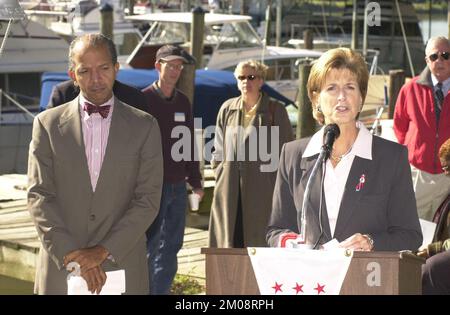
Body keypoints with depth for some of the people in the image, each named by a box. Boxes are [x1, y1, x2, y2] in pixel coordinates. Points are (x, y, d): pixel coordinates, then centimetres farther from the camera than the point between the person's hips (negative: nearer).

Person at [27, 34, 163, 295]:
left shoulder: (144, 126, 3)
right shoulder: (48, 123, 4)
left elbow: (148, 200, -3)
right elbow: (39, 196, -2)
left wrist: (104, 251, -12)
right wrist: (71, 254, -12)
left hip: (123, 269, 0)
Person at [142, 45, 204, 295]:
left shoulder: (183, 102, 11)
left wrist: (195, 180, 14)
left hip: (178, 186, 6)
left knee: (172, 245, 10)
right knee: (149, 246, -2)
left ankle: (161, 290, 18)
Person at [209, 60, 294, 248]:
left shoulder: (275, 111, 2)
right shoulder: (227, 109, 11)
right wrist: (221, 173, 10)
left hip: (261, 191, -3)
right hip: (230, 192, 3)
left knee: (258, 244, -3)